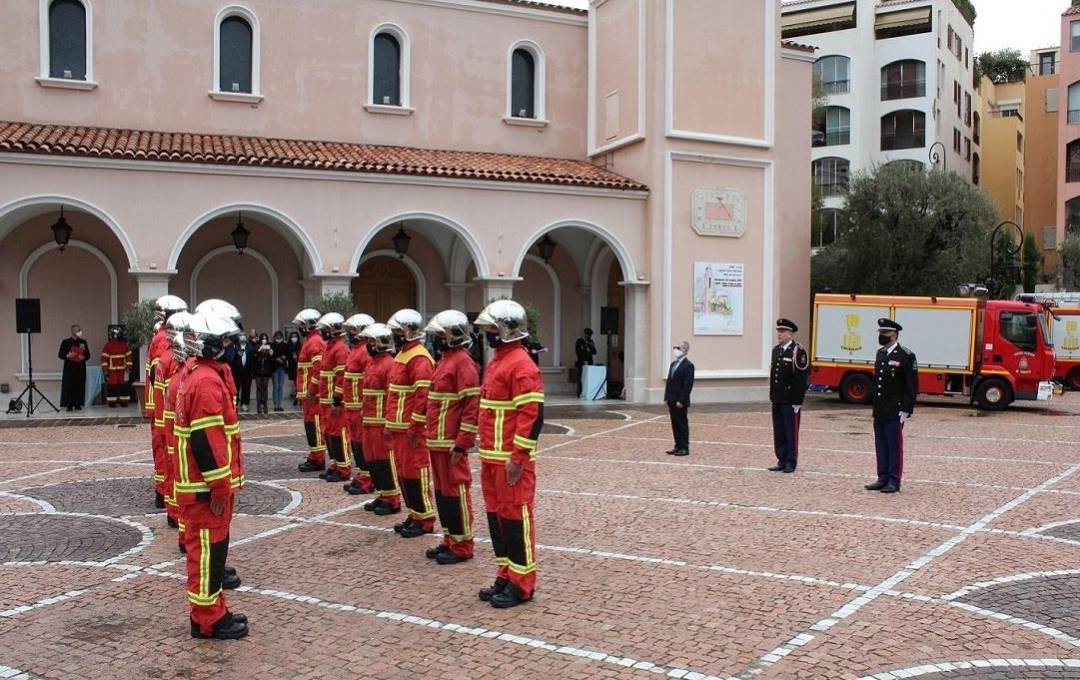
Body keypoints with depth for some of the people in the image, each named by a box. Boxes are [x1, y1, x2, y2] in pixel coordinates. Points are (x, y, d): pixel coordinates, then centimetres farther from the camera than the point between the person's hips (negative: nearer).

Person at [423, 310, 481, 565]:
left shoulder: (463, 363, -14)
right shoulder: (444, 360, 15)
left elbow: (472, 405, -19)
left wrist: (462, 443, -20)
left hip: (451, 444, -9)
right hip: (436, 441, 9)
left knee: (455, 492, -1)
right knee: (441, 491, 15)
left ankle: (462, 546, 8)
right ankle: (450, 540, 25)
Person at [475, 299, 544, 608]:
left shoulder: (522, 365, -15)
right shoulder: (497, 361, 16)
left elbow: (531, 415, -20)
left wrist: (518, 458, -21)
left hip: (511, 460, -10)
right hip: (491, 458, 10)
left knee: (515, 517, -2)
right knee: (496, 516, 14)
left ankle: (522, 584, 7)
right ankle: (506, 575, 25)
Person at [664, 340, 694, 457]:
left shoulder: (688, 366, -11)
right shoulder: (673, 364, 15)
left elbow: (688, 385, -16)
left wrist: (681, 400, -20)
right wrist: (666, 398, 11)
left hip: (680, 402, -8)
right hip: (672, 401, 8)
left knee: (682, 424, -1)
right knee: (675, 424, 11)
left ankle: (684, 448, 5)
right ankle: (678, 446, 18)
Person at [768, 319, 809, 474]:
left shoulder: (798, 351, -11)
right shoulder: (776, 350, 13)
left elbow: (802, 378, -14)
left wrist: (798, 401, -16)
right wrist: (772, 396, 15)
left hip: (790, 401, -7)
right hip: (777, 400, 7)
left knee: (791, 432, 1)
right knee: (778, 432, 11)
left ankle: (791, 462, 9)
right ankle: (782, 461, 19)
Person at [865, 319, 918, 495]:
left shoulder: (906, 356, -11)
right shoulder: (880, 353, 12)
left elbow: (912, 386, -12)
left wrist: (906, 410, -15)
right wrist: (875, 406, 15)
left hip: (894, 412, -7)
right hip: (879, 411, 7)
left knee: (895, 447, 0)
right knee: (881, 446, 11)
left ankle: (894, 481, 7)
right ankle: (883, 478, 19)